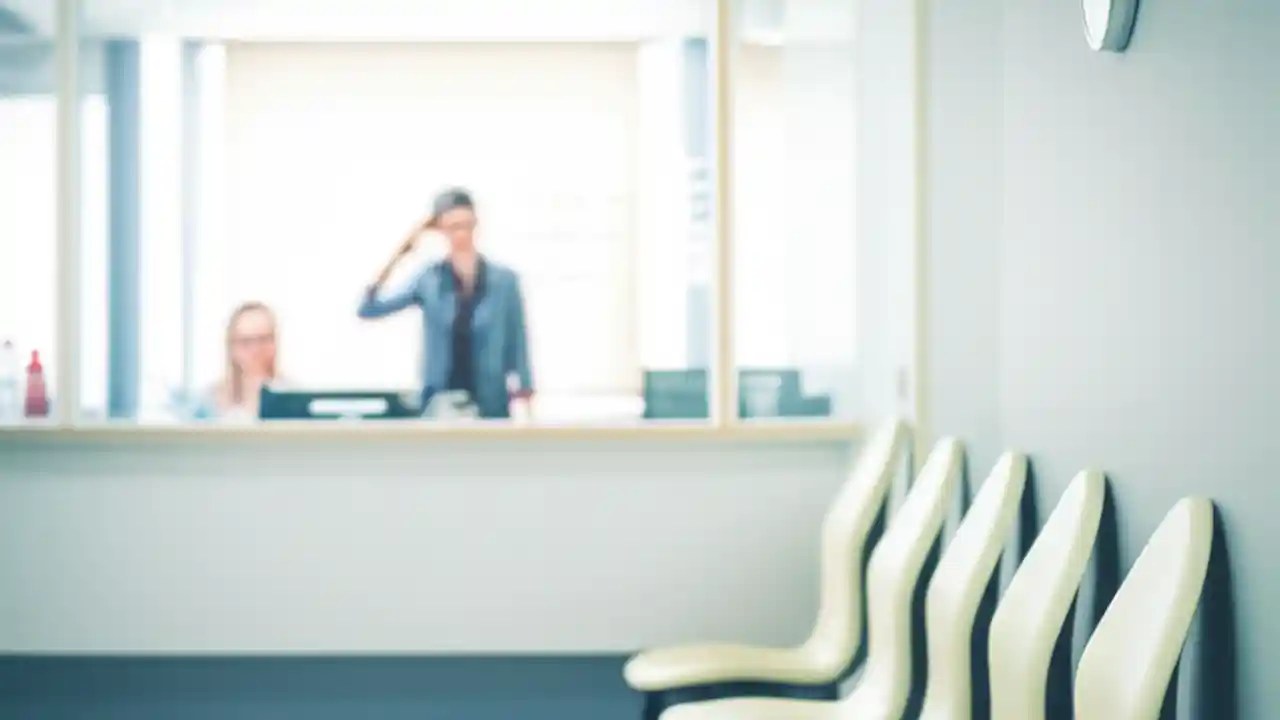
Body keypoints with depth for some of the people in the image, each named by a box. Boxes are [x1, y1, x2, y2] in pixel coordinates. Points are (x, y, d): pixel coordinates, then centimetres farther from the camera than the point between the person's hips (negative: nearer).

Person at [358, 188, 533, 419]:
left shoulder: (504, 280, 1)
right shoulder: (428, 280, 2)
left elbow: (518, 346, 4)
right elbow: (368, 309, -5)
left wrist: (522, 404, -2)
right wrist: (396, 257, -15)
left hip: (491, 406, 0)